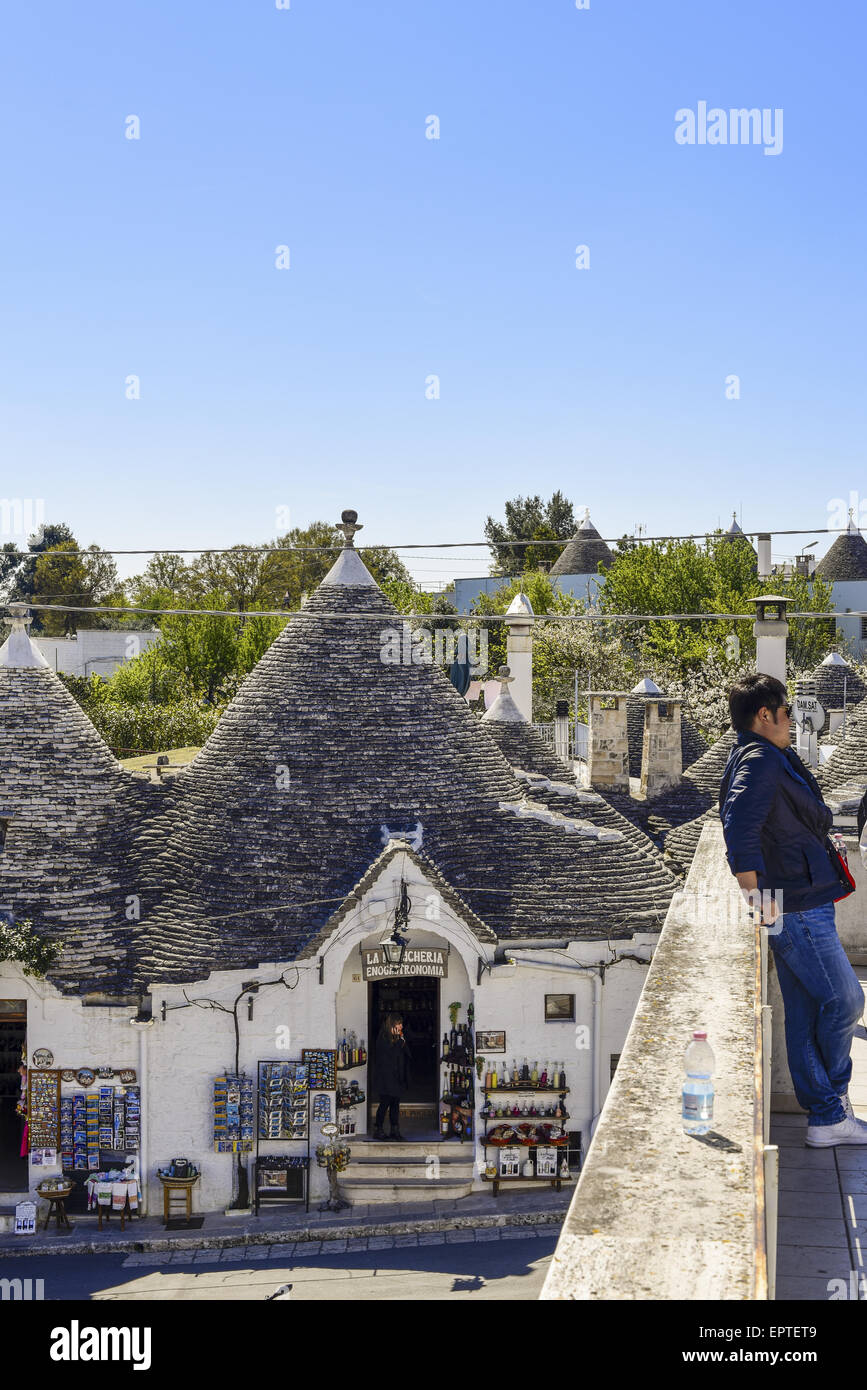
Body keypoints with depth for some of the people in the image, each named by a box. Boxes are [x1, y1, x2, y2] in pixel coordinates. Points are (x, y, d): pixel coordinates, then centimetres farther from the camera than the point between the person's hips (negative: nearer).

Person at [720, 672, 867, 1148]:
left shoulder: (770, 760, 18)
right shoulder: (760, 760, -16)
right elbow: (739, 828, -30)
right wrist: (756, 897, -27)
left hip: (800, 908, 10)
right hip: (797, 909, -10)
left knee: (806, 1011, 11)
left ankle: (828, 1117, 16)